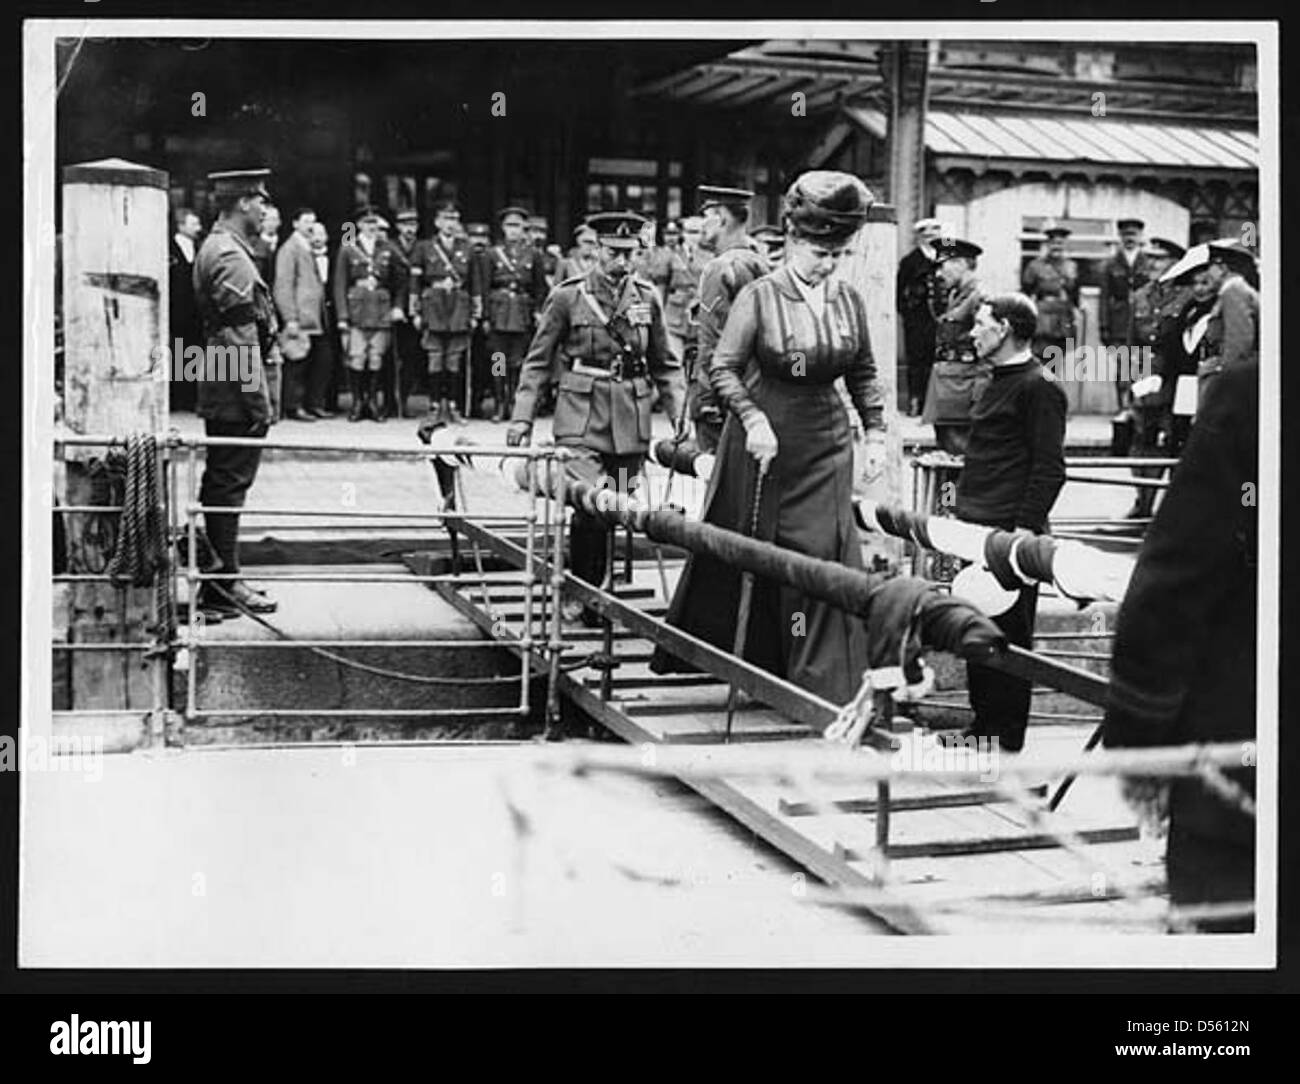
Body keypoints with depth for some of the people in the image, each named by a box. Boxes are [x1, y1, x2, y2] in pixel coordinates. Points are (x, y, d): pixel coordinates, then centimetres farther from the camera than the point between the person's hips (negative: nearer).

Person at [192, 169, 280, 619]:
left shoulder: (214, 248, 17)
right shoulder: (231, 257, -16)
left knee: (221, 484, 14)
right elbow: (240, 338, -20)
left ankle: (219, 578, 22)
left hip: (219, 395, 11)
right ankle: (223, 583, -3)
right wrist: (259, 400, -18)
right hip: (236, 394, -11)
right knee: (229, 484, -6)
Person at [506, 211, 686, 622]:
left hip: (631, 420, 3)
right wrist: (522, 417, -1)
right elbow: (538, 361, 5)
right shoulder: (568, 296, 1)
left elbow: (665, 366, 16)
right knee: (590, 507, -17)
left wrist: (681, 414, 6)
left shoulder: (647, 298, 9)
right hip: (582, 418, -3)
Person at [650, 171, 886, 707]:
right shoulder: (759, 297, -10)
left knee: (821, 555, -5)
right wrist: (753, 419, -22)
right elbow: (722, 368, -10)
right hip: (762, 440, -3)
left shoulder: (850, 302, 3)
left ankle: (823, 683, -1)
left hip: (826, 445, 3)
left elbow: (863, 374, 13)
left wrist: (875, 433, 5)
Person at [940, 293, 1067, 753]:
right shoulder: (1000, 383, 20)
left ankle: (1005, 740, 3)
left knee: (1007, 637, -4)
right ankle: (983, 727, 21)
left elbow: (1049, 469, -15)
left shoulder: (1039, 387, -10)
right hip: (978, 529, 9)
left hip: (1010, 534, -9)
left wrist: (1025, 530, -20)